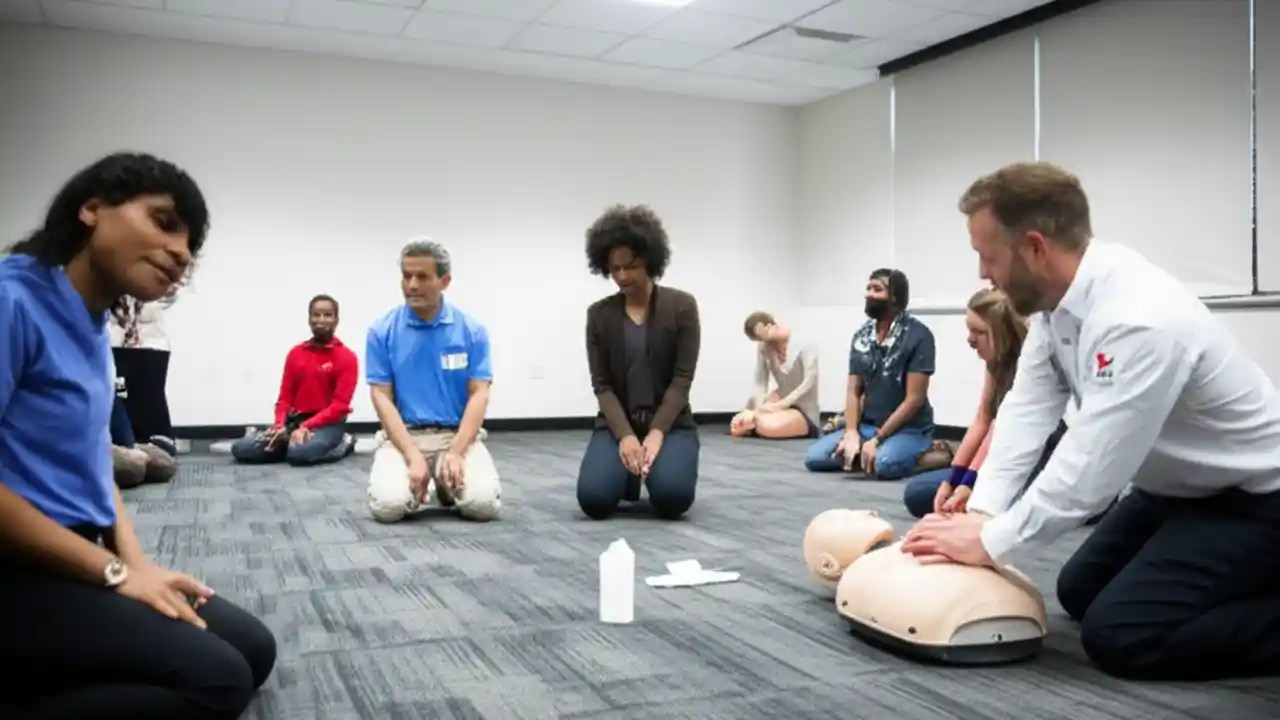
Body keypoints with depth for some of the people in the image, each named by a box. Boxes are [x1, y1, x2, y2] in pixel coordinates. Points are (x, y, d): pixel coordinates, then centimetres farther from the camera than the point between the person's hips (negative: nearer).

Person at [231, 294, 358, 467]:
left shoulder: (347, 357, -5)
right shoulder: (295, 353, 11)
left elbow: (339, 405, -11)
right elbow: (285, 396, 10)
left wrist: (306, 427, -21)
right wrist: (280, 426, -10)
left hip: (327, 423, -5)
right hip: (294, 420, 5)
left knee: (299, 453, -37)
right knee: (240, 449, -12)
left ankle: (344, 444, -8)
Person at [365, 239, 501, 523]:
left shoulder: (472, 330, -1)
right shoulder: (382, 331, -1)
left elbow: (479, 395, -5)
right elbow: (382, 397, -5)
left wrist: (456, 452, -19)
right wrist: (412, 456, -18)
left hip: (458, 435, 0)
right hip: (403, 436, 0)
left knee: (483, 504, -24)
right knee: (389, 505, -27)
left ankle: (447, 486, 13)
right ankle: (419, 486, 11)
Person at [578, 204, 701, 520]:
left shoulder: (681, 305, -4)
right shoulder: (599, 314, 1)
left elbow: (682, 380, -8)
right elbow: (601, 385, -2)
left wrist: (656, 433, -19)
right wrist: (625, 435, -18)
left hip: (670, 422, -1)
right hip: (617, 423, 2)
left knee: (672, 497, -28)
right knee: (594, 498, -23)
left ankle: (655, 468, 10)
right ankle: (629, 475, 13)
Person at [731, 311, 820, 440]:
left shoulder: (803, 341, -16)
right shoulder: (764, 347, -4)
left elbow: (809, 381, -19)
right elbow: (760, 383, -7)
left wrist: (779, 405, -25)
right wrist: (758, 409, -24)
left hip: (804, 411, -4)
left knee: (765, 425, -26)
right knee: (736, 428, -10)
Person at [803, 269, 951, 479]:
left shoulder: (918, 335, -12)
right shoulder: (861, 336, 6)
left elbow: (914, 399, -16)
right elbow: (853, 391, 5)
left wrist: (877, 439, -20)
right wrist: (851, 433, -13)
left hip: (909, 428, -6)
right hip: (867, 424, 6)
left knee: (885, 464, -37)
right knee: (814, 457, -12)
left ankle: (935, 456, -9)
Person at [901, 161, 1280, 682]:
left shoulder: (1139, 320, -36)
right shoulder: (1059, 296, -9)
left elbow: (1088, 470, -33)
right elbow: (1027, 412, -7)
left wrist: (989, 543, -23)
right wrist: (980, 513, -17)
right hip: (1178, 485, 9)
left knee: (1117, 634, -18)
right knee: (1079, 592, 17)